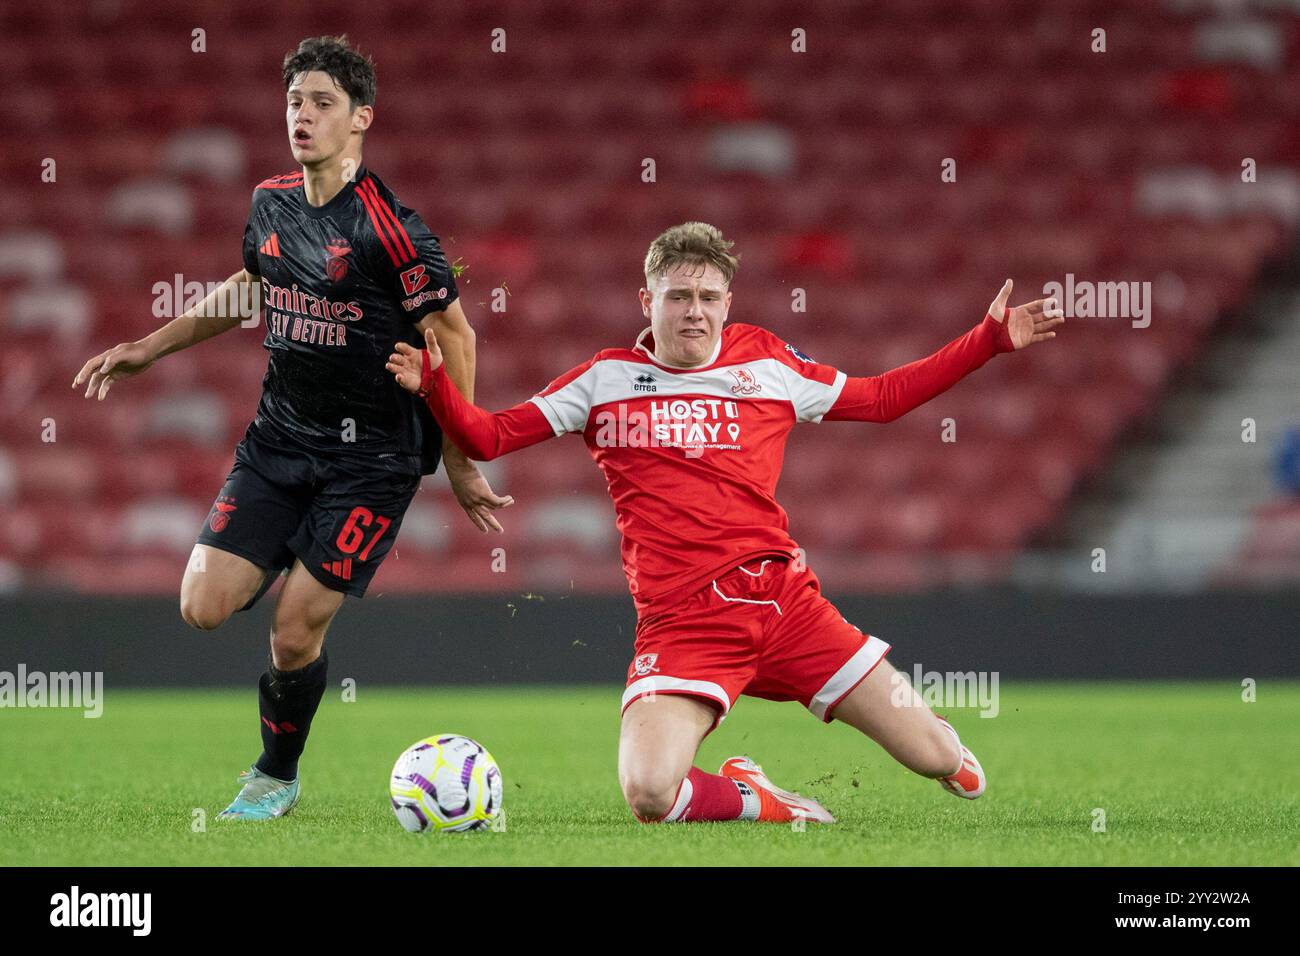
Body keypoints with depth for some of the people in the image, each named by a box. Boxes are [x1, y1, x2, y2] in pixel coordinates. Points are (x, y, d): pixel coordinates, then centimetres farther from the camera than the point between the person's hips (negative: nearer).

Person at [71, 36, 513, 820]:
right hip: (278, 440, 6)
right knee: (204, 608, -8)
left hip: (370, 457, -6)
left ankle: (278, 777, 17)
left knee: (295, 632, -9)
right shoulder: (271, 204, 4)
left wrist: (460, 467, -7)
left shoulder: (385, 225, -17)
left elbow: (454, 333, -11)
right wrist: (149, 349, 24)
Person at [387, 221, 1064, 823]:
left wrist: (991, 341, 19)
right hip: (680, 621, -2)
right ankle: (753, 800, 5)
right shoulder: (606, 379, 8)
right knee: (649, 793, -29)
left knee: (944, 763, -3)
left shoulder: (767, 364, 12)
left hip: (782, 596, 2)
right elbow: (489, 437, 10)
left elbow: (881, 398, 23)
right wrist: (434, 385, -9)